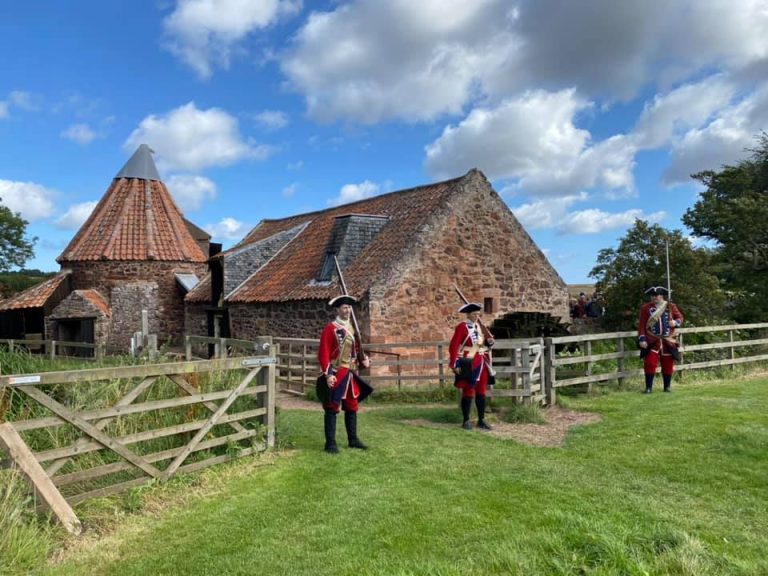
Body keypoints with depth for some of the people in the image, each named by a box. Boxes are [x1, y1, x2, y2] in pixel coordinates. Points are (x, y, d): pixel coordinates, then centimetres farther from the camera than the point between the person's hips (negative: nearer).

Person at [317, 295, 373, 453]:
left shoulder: (352, 328, 12)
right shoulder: (330, 328, -10)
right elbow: (323, 352, -16)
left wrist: (363, 360, 1)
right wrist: (328, 374, -23)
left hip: (350, 375, 8)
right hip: (336, 375, -7)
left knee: (352, 407, 15)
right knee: (332, 408, -1)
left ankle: (353, 440, 28)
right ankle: (330, 443, 7)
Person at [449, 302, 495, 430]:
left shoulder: (480, 327, 12)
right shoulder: (462, 327, -9)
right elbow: (453, 347, -15)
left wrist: (489, 342, -3)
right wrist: (454, 364, -20)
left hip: (481, 363, 7)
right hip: (468, 365, -7)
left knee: (482, 392, 9)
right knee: (468, 393, -2)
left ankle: (481, 420, 18)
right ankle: (466, 421, 8)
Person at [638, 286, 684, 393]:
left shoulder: (671, 307, 4)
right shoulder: (646, 308, 0)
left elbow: (680, 317, 14)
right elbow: (641, 324, -3)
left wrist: (675, 322, -11)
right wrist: (642, 339, -10)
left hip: (668, 341, 2)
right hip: (652, 341, -2)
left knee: (668, 364, 8)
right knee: (650, 363, -8)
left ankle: (667, 386, 24)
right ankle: (648, 387, 1)